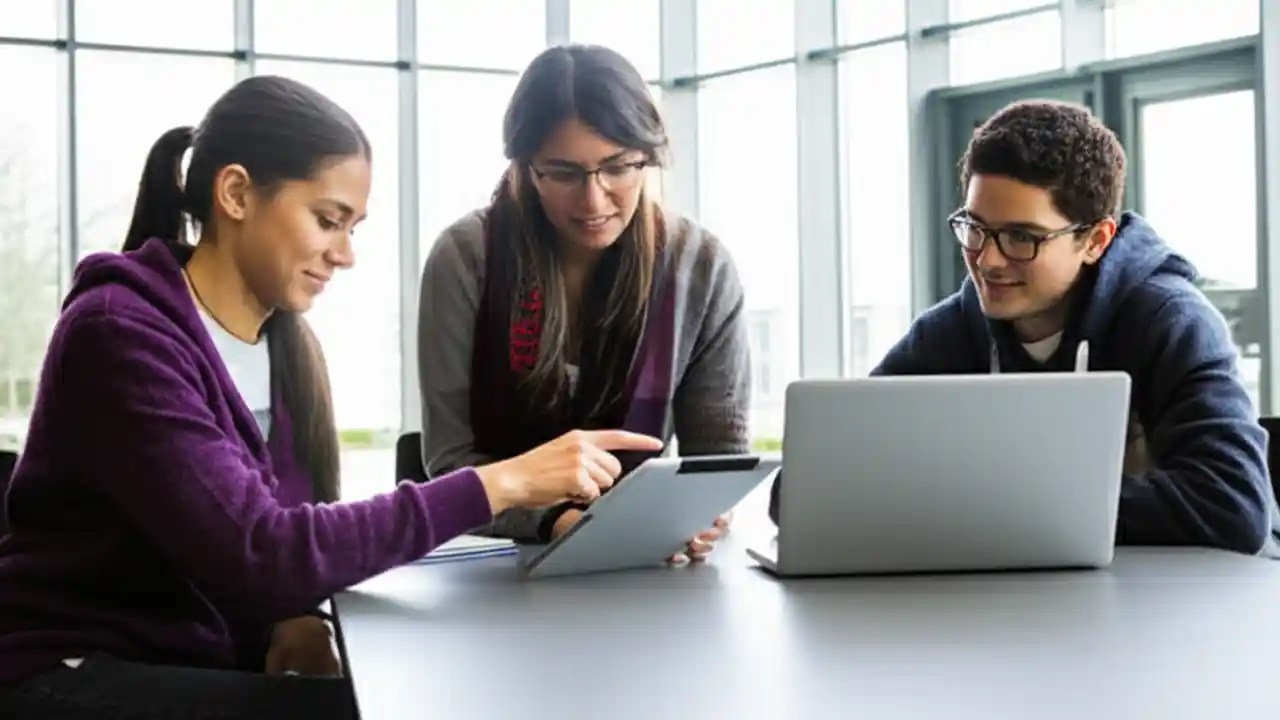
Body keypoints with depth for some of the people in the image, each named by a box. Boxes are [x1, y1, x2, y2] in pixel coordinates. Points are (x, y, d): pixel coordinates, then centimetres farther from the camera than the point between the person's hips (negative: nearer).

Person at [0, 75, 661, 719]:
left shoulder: (286, 345, 7)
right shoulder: (120, 334, -19)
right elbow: (259, 556, -28)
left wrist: (297, 616, -17)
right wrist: (500, 483, -29)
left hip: (206, 664, 7)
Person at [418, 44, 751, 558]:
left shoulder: (701, 268, -5)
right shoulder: (465, 258, -9)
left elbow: (720, 454, -2)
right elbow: (451, 458, -10)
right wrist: (553, 522, -27)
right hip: (493, 558, -1)